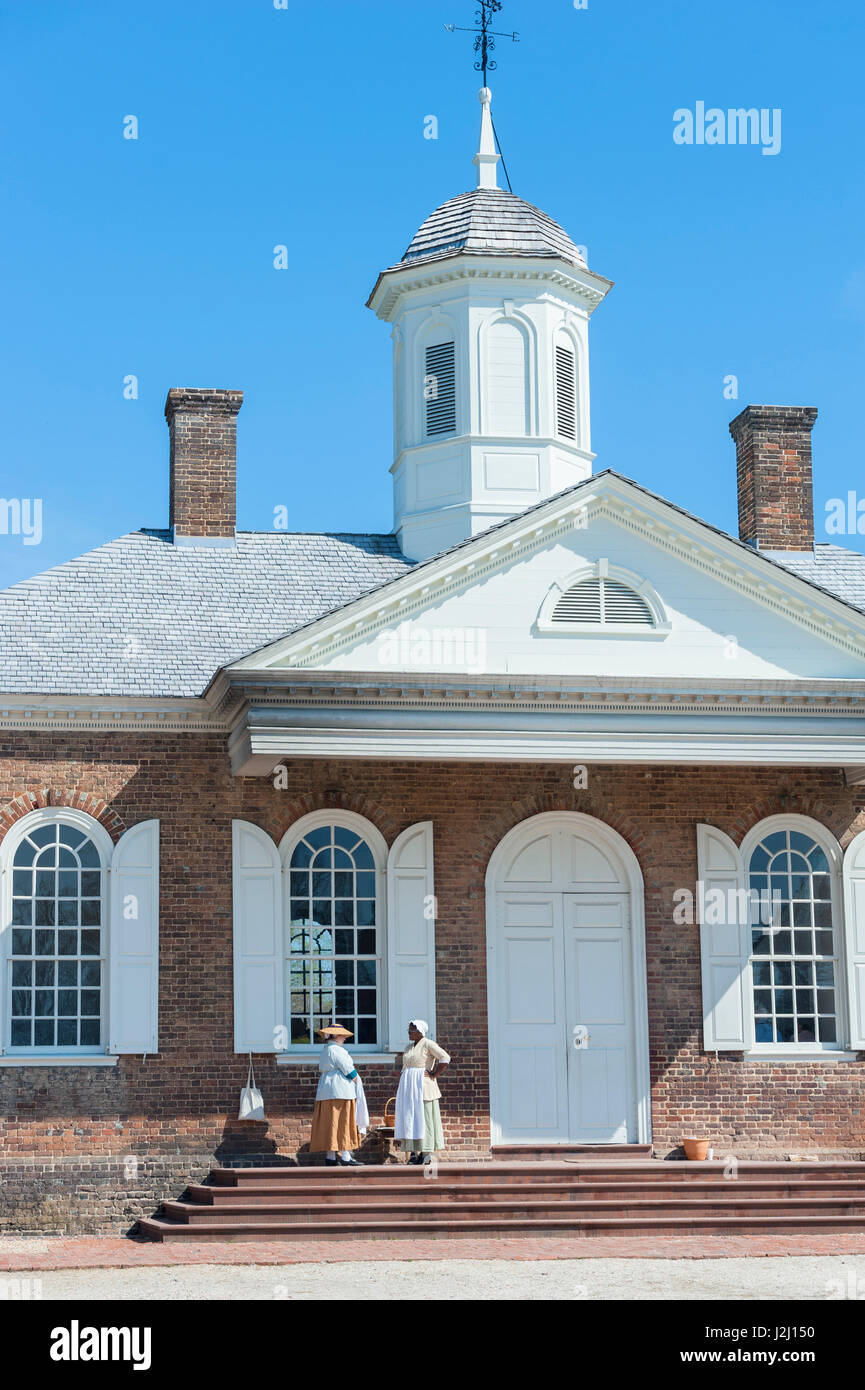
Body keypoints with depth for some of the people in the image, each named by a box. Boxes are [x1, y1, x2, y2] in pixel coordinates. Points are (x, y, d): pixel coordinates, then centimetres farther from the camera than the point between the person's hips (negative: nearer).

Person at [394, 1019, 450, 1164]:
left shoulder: (428, 1044, -7)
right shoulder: (409, 1047, 17)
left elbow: (445, 1058, -17)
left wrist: (433, 1075, -14)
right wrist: (400, 1087, 15)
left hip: (422, 1086, -8)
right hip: (408, 1087, 8)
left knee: (423, 1117, -8)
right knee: (409, 1118, 3)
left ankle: (427, 1153, -7)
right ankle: (414, 1152, 4)